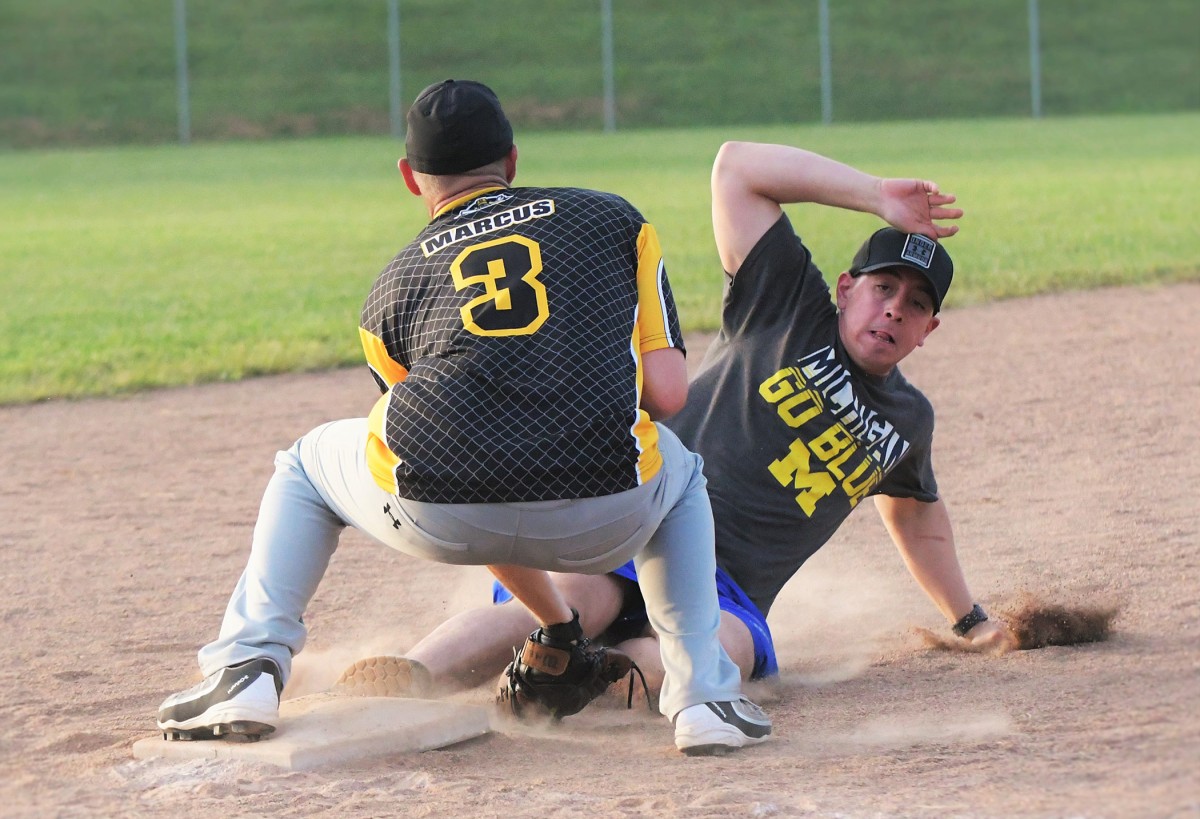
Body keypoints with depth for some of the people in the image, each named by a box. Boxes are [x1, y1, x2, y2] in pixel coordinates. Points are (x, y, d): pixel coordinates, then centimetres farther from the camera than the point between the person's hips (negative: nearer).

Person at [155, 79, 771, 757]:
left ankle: (248, 671, 19)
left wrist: (557, 627, 41)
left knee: (309, 466, 36)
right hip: (599, 522, -1)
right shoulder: (612, 218, 24)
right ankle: (703, 696, 20)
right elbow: (668, 392, 12)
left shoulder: (395, 283, 28)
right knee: (679, 471, 38)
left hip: (433, 518, 1)